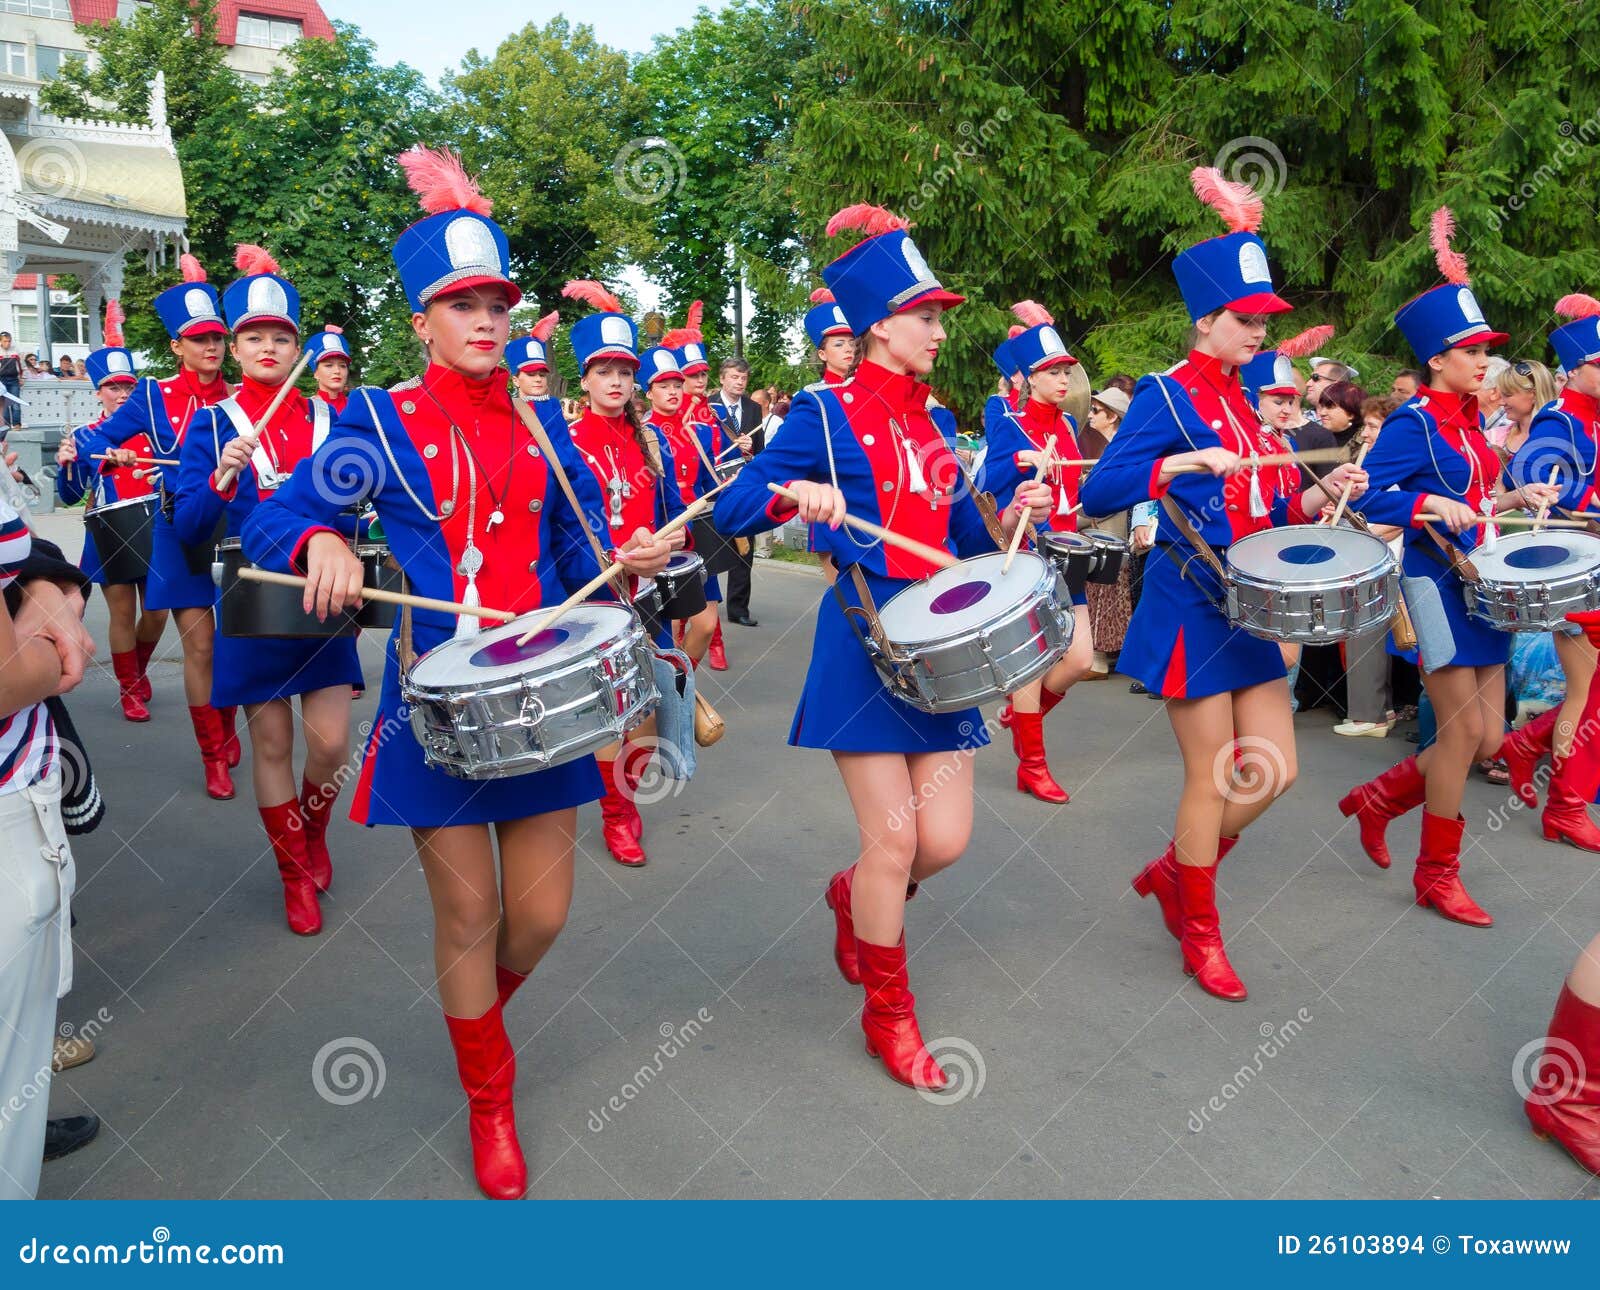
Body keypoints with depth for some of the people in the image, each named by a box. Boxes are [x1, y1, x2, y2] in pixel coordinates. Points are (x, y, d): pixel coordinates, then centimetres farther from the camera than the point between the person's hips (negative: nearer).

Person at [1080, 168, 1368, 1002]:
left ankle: (1172, 873, 30)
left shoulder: (1248, 401, 13)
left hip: (1249, 612, 8)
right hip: (1191, 611, -8)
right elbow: (1097, 494, -20)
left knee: (1274, 772, 9)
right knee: (1214, 778, 1)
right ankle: (1200, 935, 21)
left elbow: (1267, 511, 15)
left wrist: (1321, 495, -2)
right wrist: (1179, 463, -32)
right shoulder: (1167, 396, -10)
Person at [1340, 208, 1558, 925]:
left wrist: (1514, 498, 6)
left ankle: (1377, 799, 26)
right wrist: (1431, 503, -30)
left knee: (1487, 737, 7)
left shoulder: (1468, 422, 13)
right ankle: (1436, 875, 8)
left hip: (1476, 582, 8)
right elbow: (1366, 497, -18)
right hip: (1433, 584, -8)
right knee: (1463, 731, -6)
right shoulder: (1413, 422, -11)